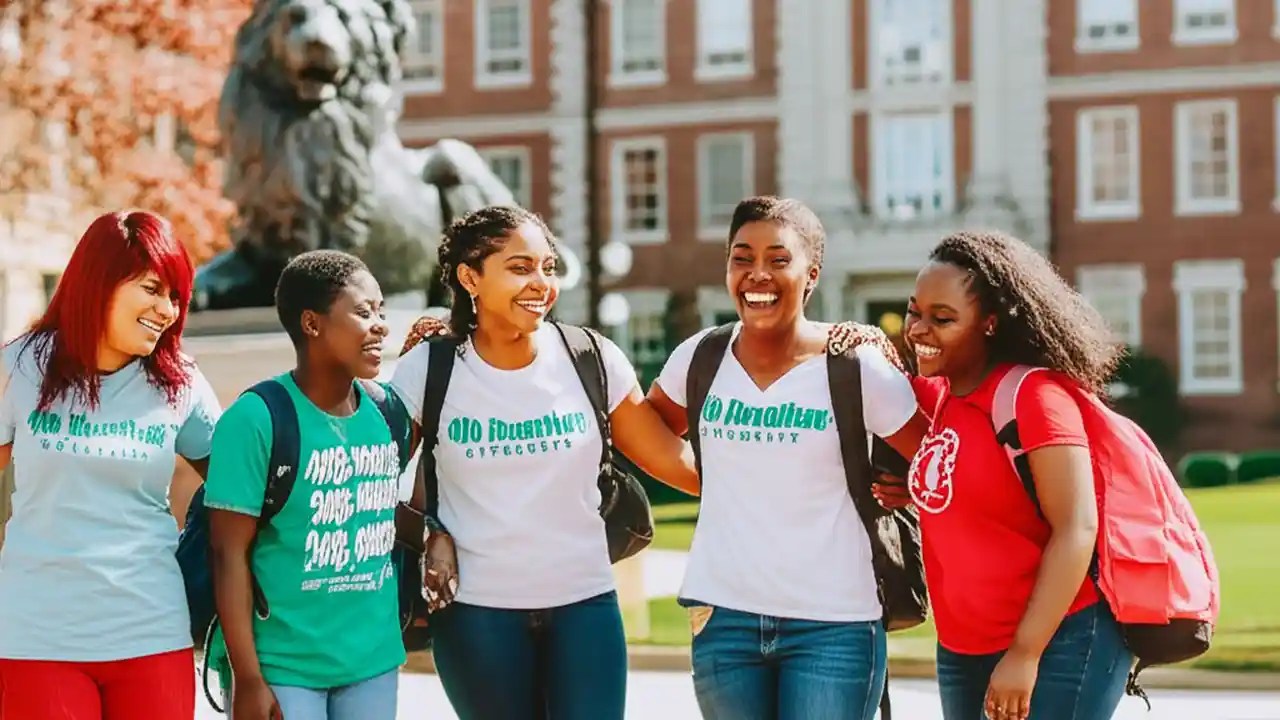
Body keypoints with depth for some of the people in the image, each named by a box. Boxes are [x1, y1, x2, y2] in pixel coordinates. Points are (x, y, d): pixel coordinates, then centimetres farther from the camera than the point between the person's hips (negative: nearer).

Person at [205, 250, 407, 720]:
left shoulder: (386, 412, 3)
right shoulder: (257, 418, -14)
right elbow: (230, 553, -14)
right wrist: (247, 678, -16)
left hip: (375, 661, 6)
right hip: (283, 667, -6)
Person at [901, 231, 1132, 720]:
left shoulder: (1033, 394, -14)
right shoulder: (938, 396, 8)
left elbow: (1076, 530, -19)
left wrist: (1025, 653, -21)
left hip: (1056, 646, -8)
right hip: (962, 651, 8)